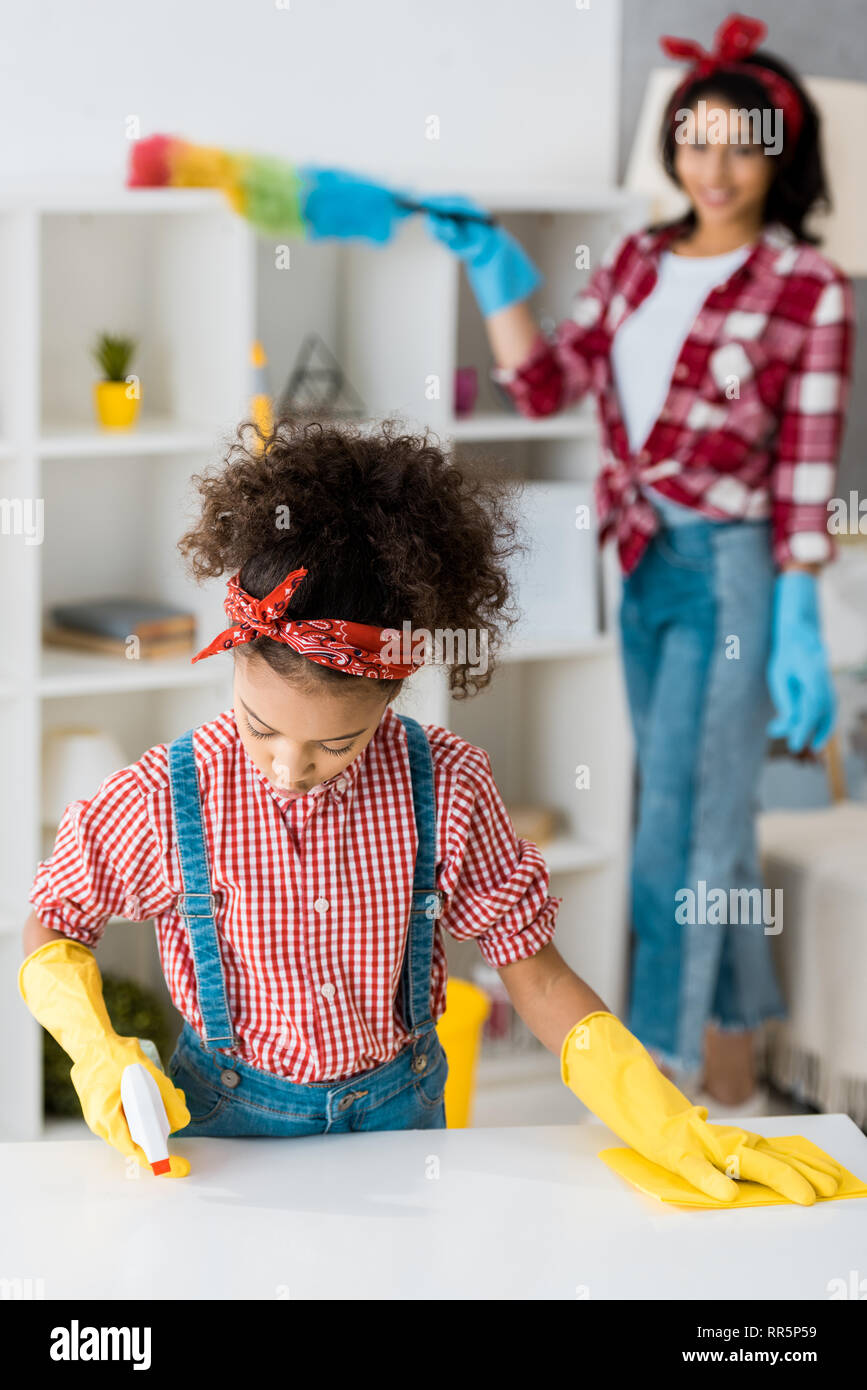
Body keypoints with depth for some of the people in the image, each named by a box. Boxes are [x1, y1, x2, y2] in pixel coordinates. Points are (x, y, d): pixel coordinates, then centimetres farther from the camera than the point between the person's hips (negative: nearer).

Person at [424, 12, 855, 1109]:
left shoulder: (808, 289, -9)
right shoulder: (636, 261, 8)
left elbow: (808, 469, -11)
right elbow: (546, 387, 2)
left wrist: (798, 630, -14)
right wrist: (491, 270, -7)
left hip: (731, 574, -6)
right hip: (642, 565, 6)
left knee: (682, 833, -4)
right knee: (711, 822, 16)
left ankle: (667, 1082, 6)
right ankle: (734, 1075, 30)